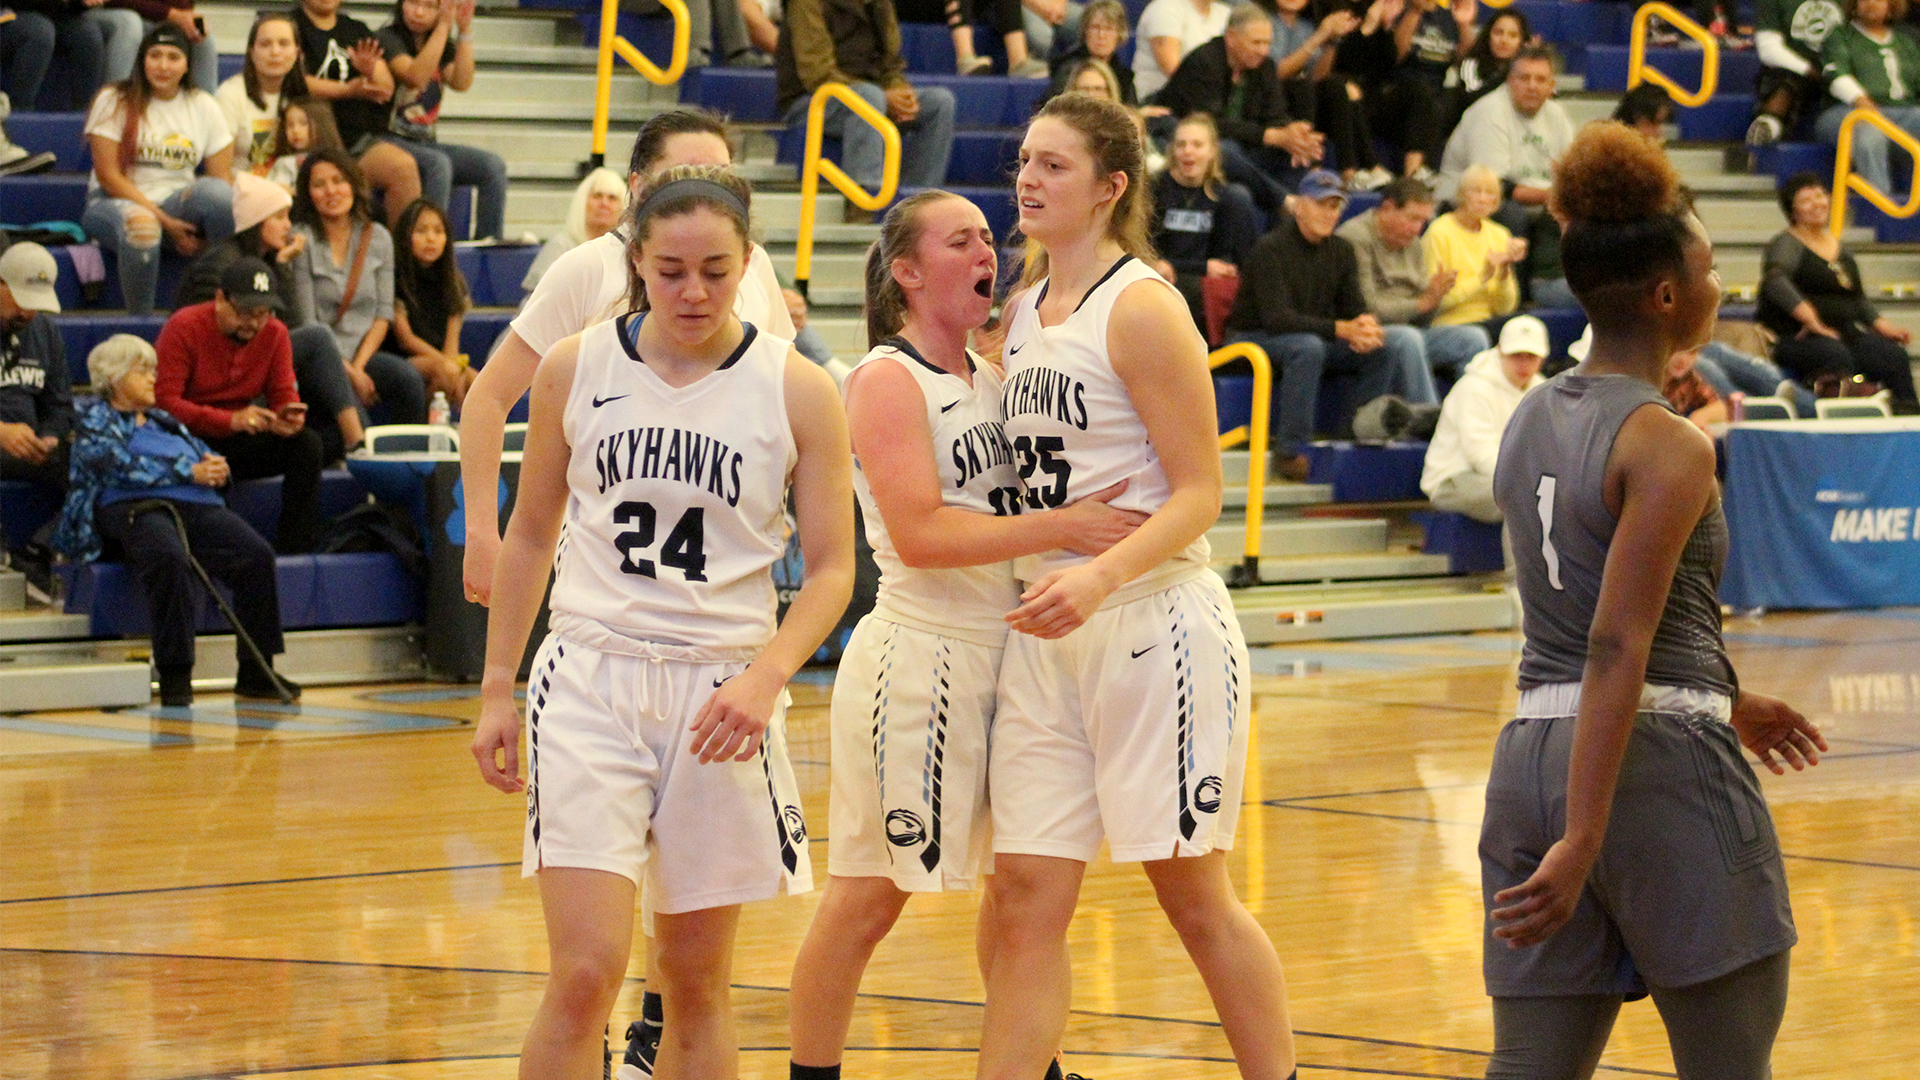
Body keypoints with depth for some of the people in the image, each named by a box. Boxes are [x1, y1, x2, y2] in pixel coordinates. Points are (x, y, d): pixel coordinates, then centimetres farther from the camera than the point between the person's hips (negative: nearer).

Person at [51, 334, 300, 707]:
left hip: (196, 507, 6)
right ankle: (174, 674, -34)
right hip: (135, 507, -6)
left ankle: (255, 672, -19)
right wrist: (188, 472, -8)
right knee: (169, 559, -39)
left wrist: (215, 467, 3)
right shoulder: (94, 418, 13)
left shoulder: (163, 421, 33)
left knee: (256, 555, -22)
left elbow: (204, 457, 29)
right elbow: (120, 465, -4)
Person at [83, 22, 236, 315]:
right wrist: (165, 222, -17)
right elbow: (108, 176, -9)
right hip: (117, 203, -3)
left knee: (214, 192, -32)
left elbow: (223, 179, 4)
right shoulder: (114, 102, 0)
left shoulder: (203, 106, 10)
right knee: (141, 225, -41)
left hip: (178, 205, 3)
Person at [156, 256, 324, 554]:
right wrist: (231, 421, -35)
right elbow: (164, 402, -23)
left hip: (235, 440, 5)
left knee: (308, 446, -17)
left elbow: (283, 395, 4)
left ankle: (293, 551, -17)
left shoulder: (274, 333, 1)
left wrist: (289, 416, -24)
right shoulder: (184, 328, -15)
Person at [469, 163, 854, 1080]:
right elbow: (530, 534, 12)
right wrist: (496, 690, 10)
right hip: (590, 684, 0)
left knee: (696, 984, 9)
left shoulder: (796, 391, -2)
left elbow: (831, 568, -1)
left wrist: (765, 676, -17)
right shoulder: (574, 369, 1)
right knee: (586, 974, -12)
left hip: (721, 692, 1)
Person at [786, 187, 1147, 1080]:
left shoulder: (992, 377, 14)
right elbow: (919, 534, -20)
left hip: (1007, 654, 8)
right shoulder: (887, 381, -9)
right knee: (869, 897, -2)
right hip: (919, 659, -8)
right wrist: (1060, 528, -24)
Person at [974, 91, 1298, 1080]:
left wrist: (1100, 576, -27)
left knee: (1194, 895, 1)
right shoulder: (1024, 310, 12)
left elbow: (1198, 493, -14)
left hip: (1154, 618, -7)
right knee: (1025, 895, 2)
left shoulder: (1142, 308, -10)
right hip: (1047, 634, 7)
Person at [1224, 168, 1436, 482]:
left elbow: (1356, 308, 1)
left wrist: (1366, 328, -27)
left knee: (1402, 340, -11)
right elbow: (1276, 317, -28)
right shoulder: (1271, 249, -17)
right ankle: (1290, 451, -33)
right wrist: (1342, 329, -38)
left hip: (1316, 339, 7)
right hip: (1255, 338, -7)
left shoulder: (1341, 251, 5)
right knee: (1308, 346, -41)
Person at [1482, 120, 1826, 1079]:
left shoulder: (1531, 421, 11)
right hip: (1662, 763, -7)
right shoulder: (1668, 445, -13)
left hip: (1532, 756, 7)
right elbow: (1615, 648, -20)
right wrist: (1583, 841, -22)